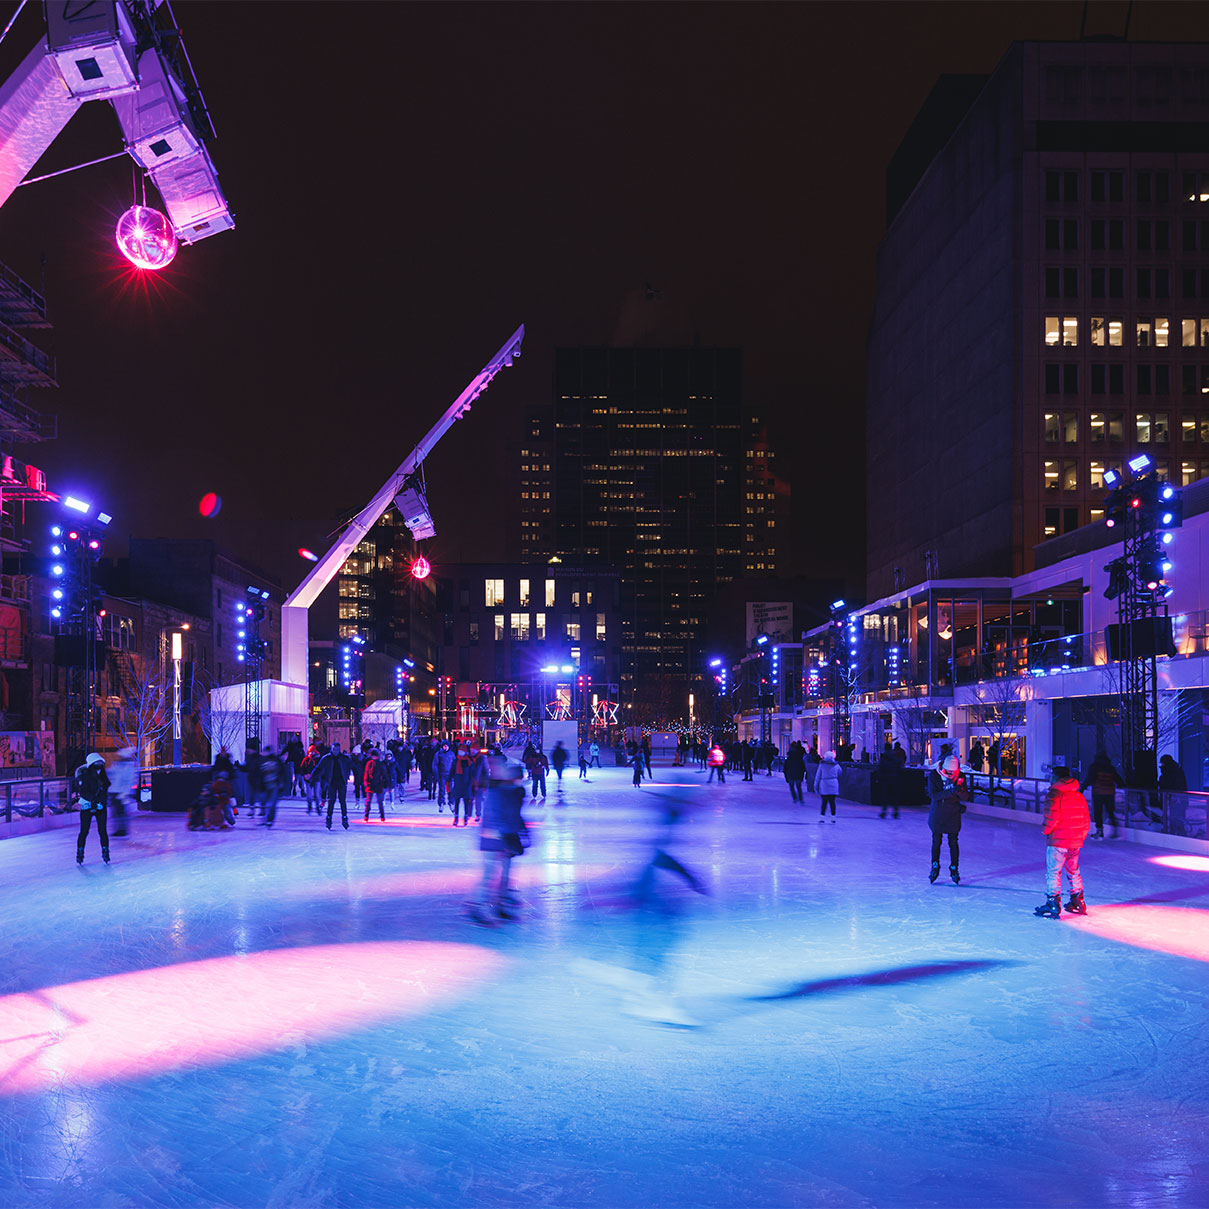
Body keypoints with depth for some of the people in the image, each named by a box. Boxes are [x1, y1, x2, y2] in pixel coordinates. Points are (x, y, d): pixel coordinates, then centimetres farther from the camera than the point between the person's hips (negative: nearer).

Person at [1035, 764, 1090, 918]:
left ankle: (1053, 904, -2)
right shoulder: (1079, 796, 10)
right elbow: (1086, 819, 13)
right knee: (1073, 871, 21)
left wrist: (1046, 829, -7)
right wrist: (1081, 836, 22)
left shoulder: (1054, 794, -13)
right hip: (1075, 842, 7)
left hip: (1058, 841, -7)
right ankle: (1078, 902, 28)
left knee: (1053, 872, -1)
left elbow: (1052, 815, -24)